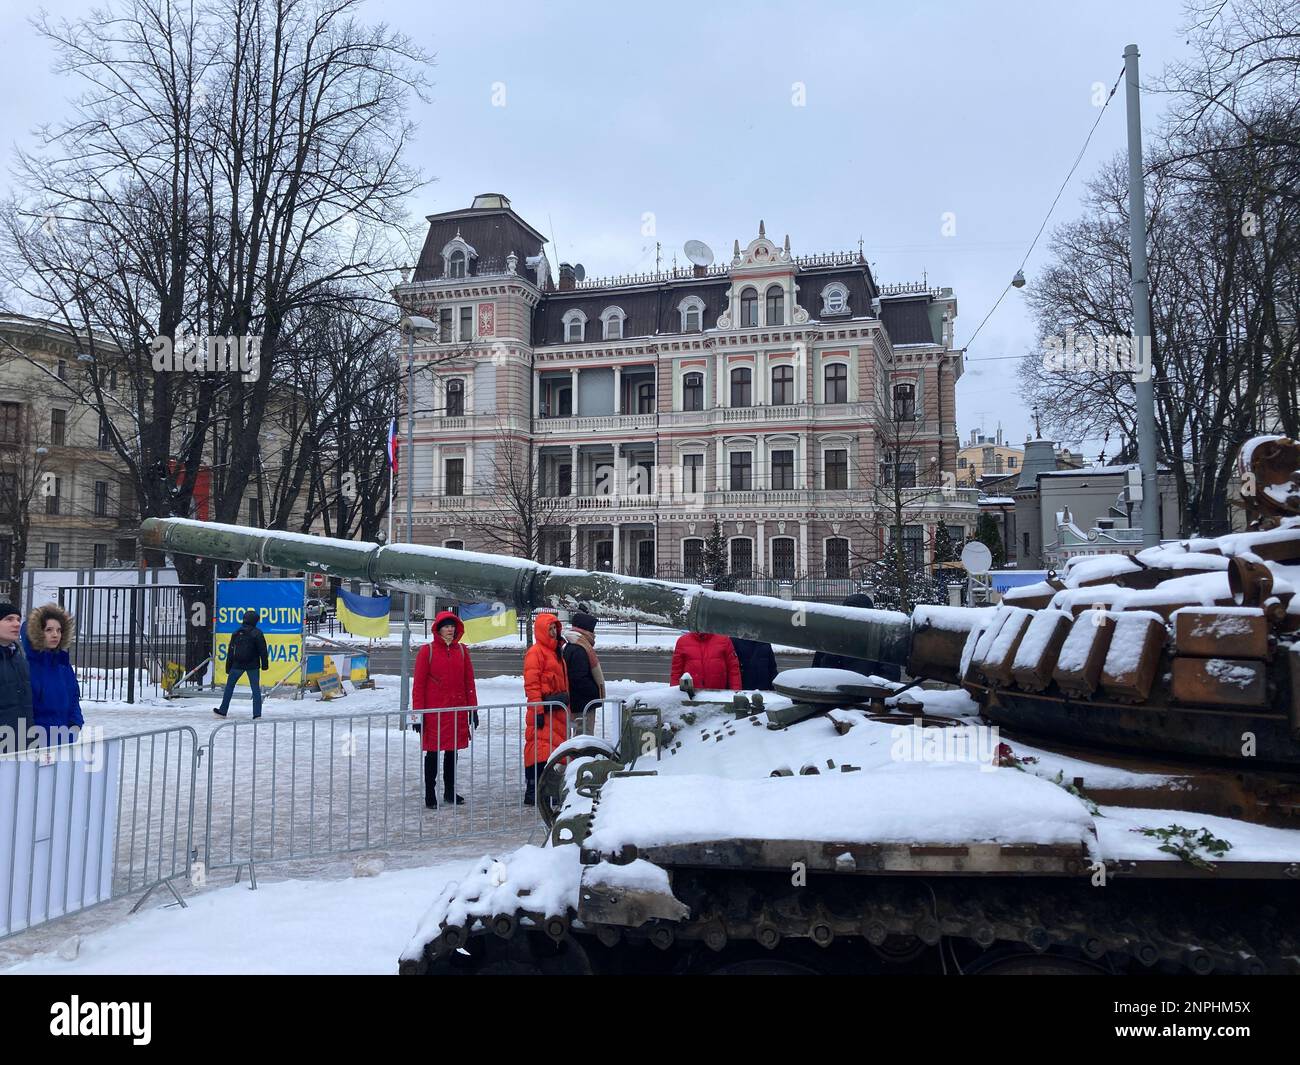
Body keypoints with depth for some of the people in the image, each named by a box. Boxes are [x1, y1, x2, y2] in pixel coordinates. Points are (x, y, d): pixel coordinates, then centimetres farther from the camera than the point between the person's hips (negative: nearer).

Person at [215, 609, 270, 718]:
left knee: (229, 687, 16)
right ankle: (257, 714, -3)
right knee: (256, 689, 2)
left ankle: (223, 711, 20)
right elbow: (262, 650, -7)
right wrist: (265, 664, 0)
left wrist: (228, 667, 13)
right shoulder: (257, 633, -6)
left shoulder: (236, 633, 6)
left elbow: (230, 651, 8)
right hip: (253, 665, -2)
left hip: (237, 664, 2)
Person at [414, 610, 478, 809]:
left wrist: (473, 709, 8)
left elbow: (469, 681, 10)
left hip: (457, 710, 4)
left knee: (453, 751, 13)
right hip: (434, 711, -4)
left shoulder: (461, 650, 7)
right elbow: (419, 683, -5)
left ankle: (450, 792, 25)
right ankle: (430, 794, 14)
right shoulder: (427, 651, -5)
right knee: (432, 752, 4)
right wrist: (418, 712, -8)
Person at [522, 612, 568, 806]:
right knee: (540, 747, -10)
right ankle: (532, 792, -8)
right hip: (544, 709, -9)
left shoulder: (555, 651, 20)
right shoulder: (535, 652, -9)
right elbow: (531, 684, -15)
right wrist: (538, 710, -20)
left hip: (557, 709, 9)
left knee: (556, 747, 11)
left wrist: (565, 702, 22)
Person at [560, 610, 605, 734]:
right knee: (585, 734, -6)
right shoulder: (578, 650, -20)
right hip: (583, 703, -11)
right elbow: (579, 679, -25)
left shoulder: (569, 646, 14)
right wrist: (597, 692, -15)